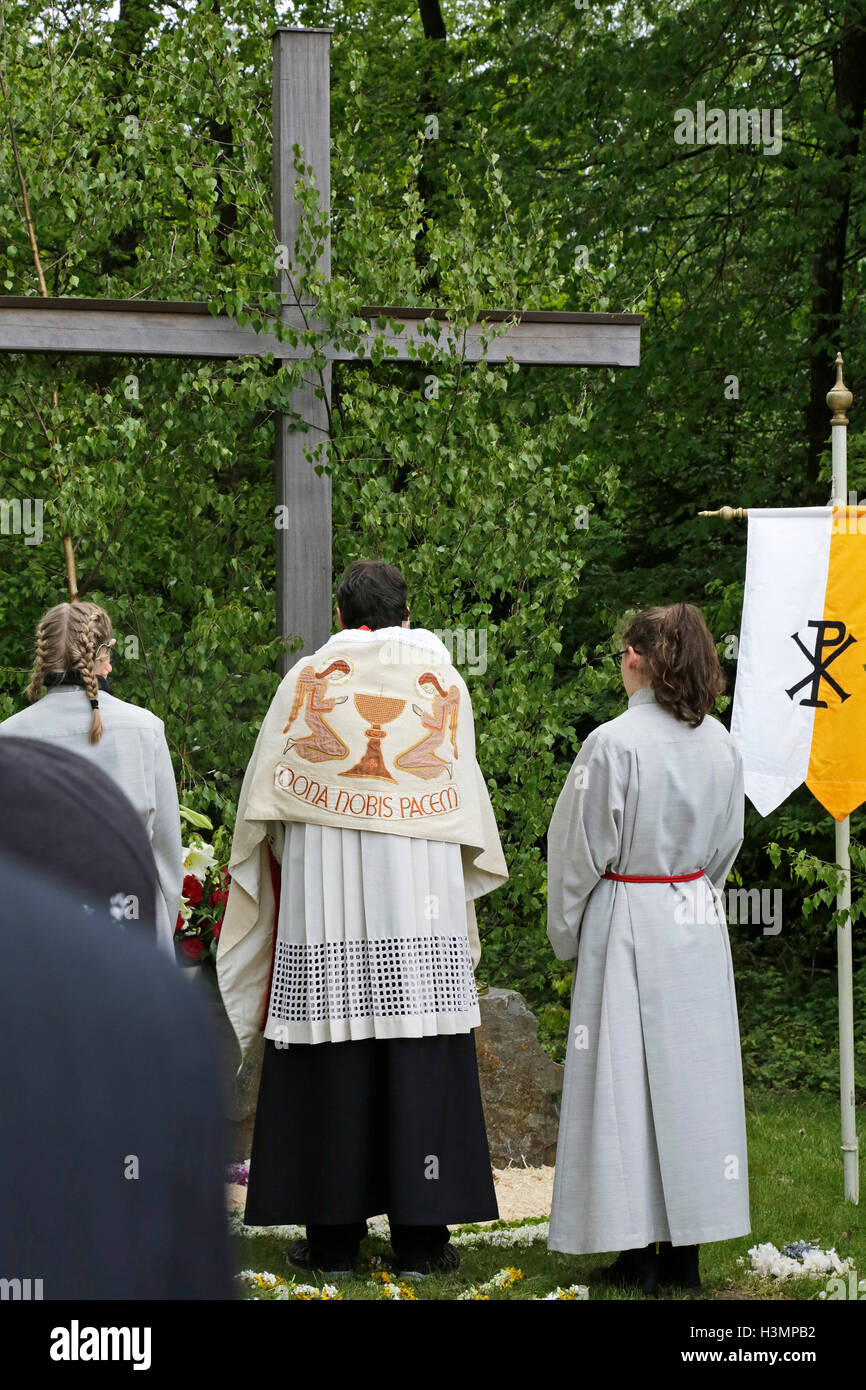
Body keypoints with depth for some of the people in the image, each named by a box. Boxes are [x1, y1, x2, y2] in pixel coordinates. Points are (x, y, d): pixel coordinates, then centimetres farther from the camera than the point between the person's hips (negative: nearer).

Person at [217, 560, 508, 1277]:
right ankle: (421, 1233, 1)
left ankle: (332, 1235, 4)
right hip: (421, 904, 0)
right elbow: (465, 795, 13)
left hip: (324, 899, 0)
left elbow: (265, 798, 9)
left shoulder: (306, 679, 6)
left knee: (332, 1053, 2)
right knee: (420, 1053, 1)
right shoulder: (442, 679, 8)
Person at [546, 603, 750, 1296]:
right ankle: (686, 1252, 13)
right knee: (692, 1074, 9)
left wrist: (567, 933, 5)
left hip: (626, 927, -5)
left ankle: (640, 1257, 3)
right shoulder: (721, 745, 2)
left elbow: (582, 851, -9)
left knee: (627, 1080, 1)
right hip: (698, 926, 5)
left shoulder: (613, 744, -16)